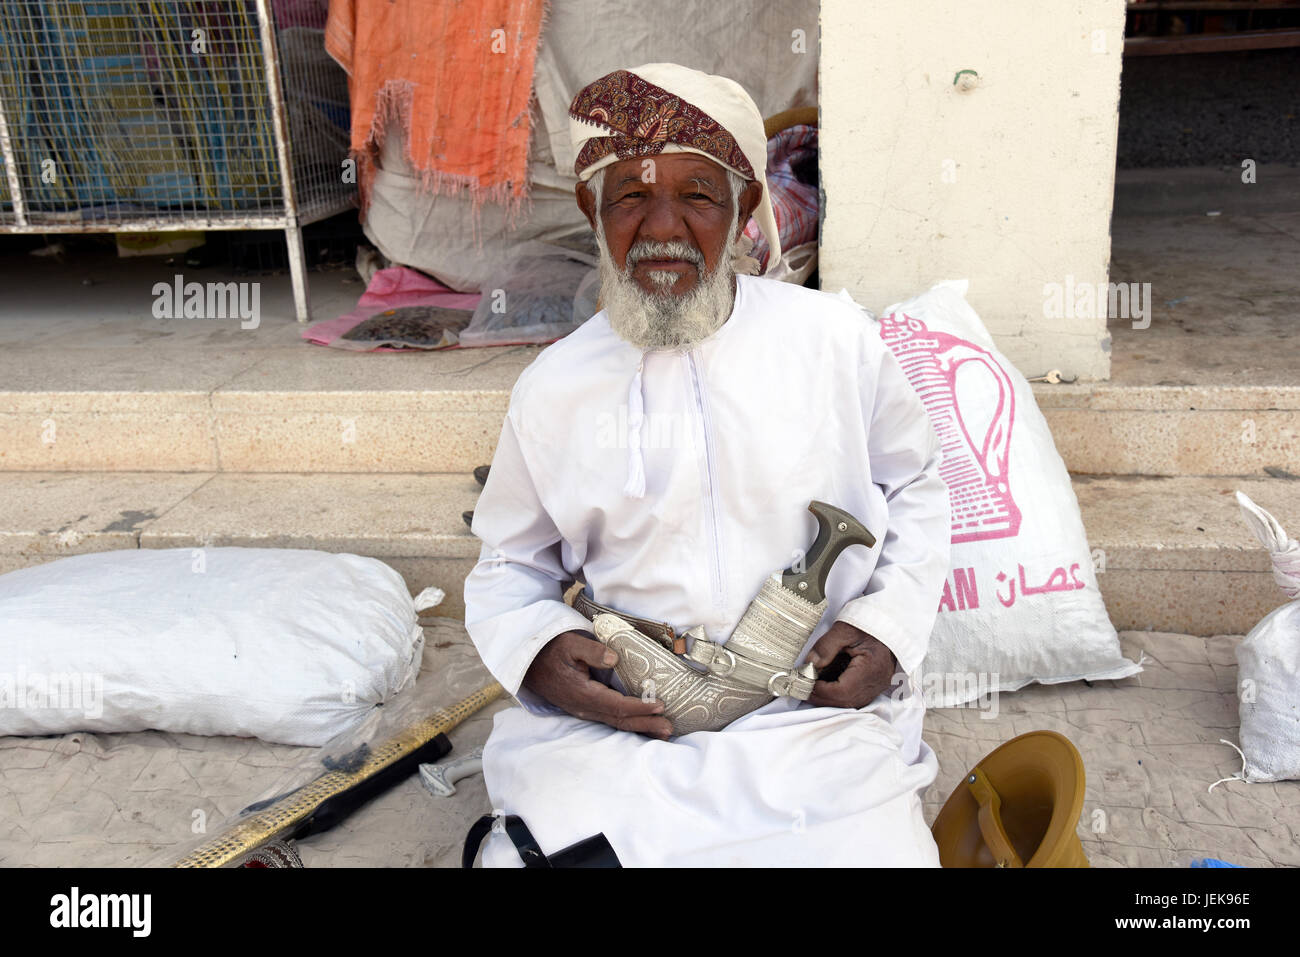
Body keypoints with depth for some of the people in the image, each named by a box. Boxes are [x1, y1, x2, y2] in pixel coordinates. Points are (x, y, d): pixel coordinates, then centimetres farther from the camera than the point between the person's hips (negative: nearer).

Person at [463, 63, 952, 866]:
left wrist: (889, 622, 0)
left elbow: (916, 487, 15)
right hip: (611, 723, 1)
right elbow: (510, 565, 14)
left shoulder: (837, 339, 1)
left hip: (815, 716, 0)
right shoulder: (553, 387, 3)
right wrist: (537, 651, -7)